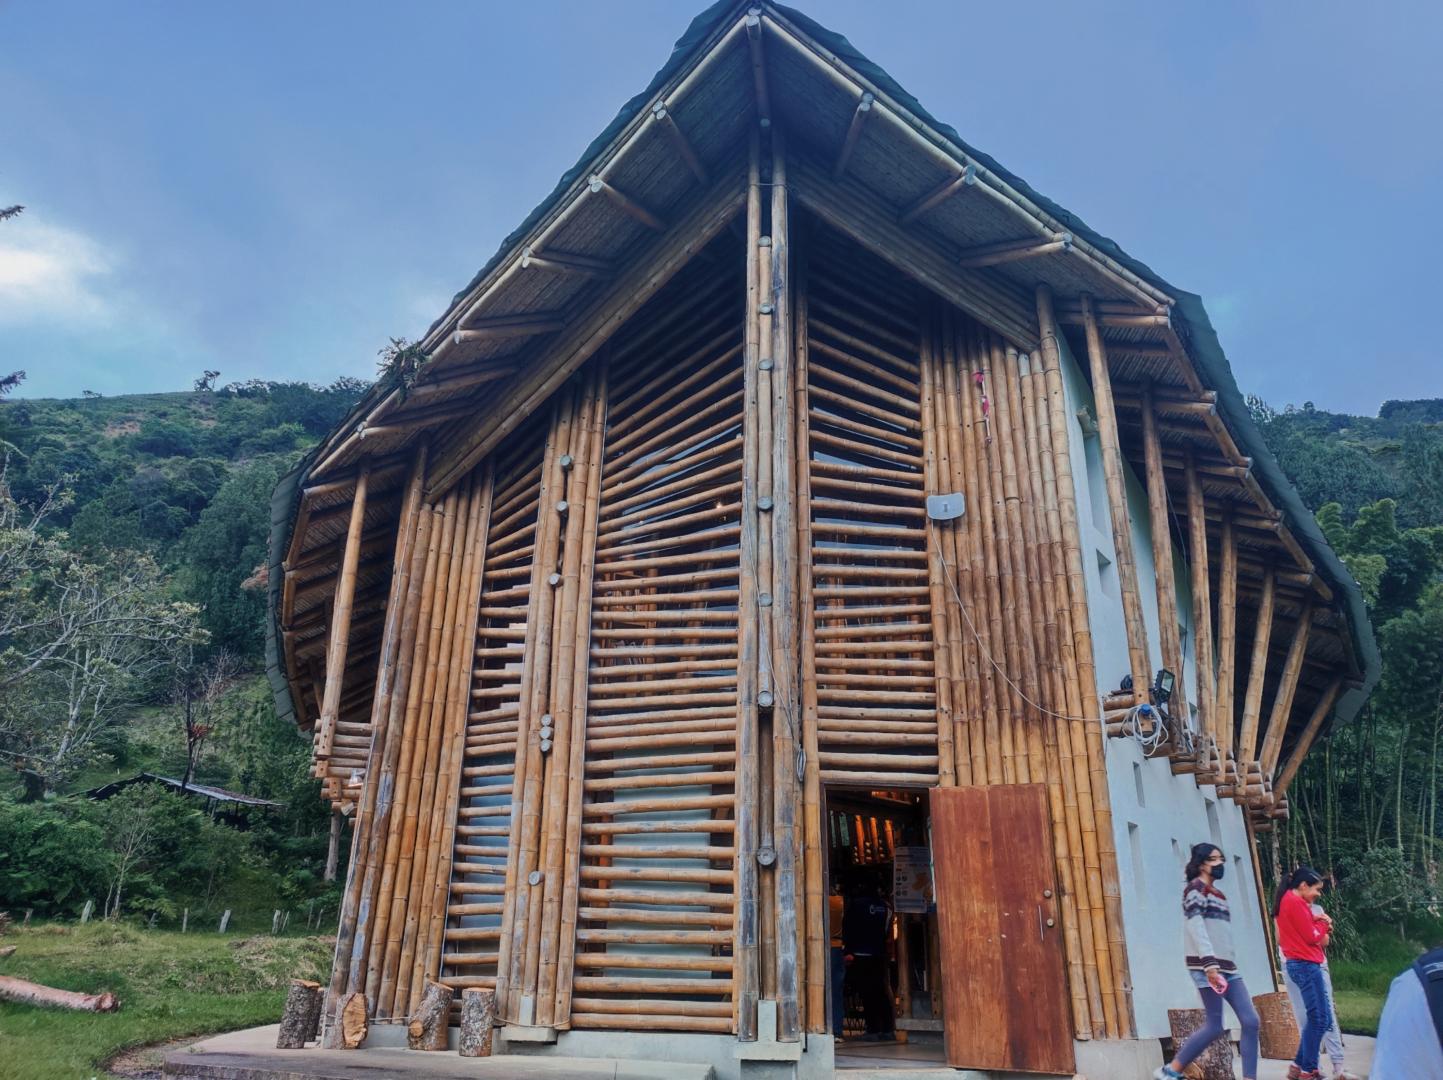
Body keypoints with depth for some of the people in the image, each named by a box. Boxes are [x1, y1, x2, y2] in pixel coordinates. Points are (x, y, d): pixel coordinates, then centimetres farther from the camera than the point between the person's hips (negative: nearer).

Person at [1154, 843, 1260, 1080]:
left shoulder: (1217, 893, 22)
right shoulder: (1195, 888, -4)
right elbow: (1196, 927, -16)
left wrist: (1227, 965, 15)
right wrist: (1209, 964, -25)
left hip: (1227, 966, 9)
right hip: (1207, 967, -9)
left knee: (1250, 1021, -2)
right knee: (1214, 1026, -8)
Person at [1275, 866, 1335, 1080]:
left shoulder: (1287, 901, 17)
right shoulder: (1296, 902, -14)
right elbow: (1311, 937, -13)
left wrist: (1316, 922, 1)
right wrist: (1324, 923, 5)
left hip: (1300, 964, 10)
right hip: (1306, 965, -10)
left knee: (1318, 1019, 13)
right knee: (1319, 1019, -5)